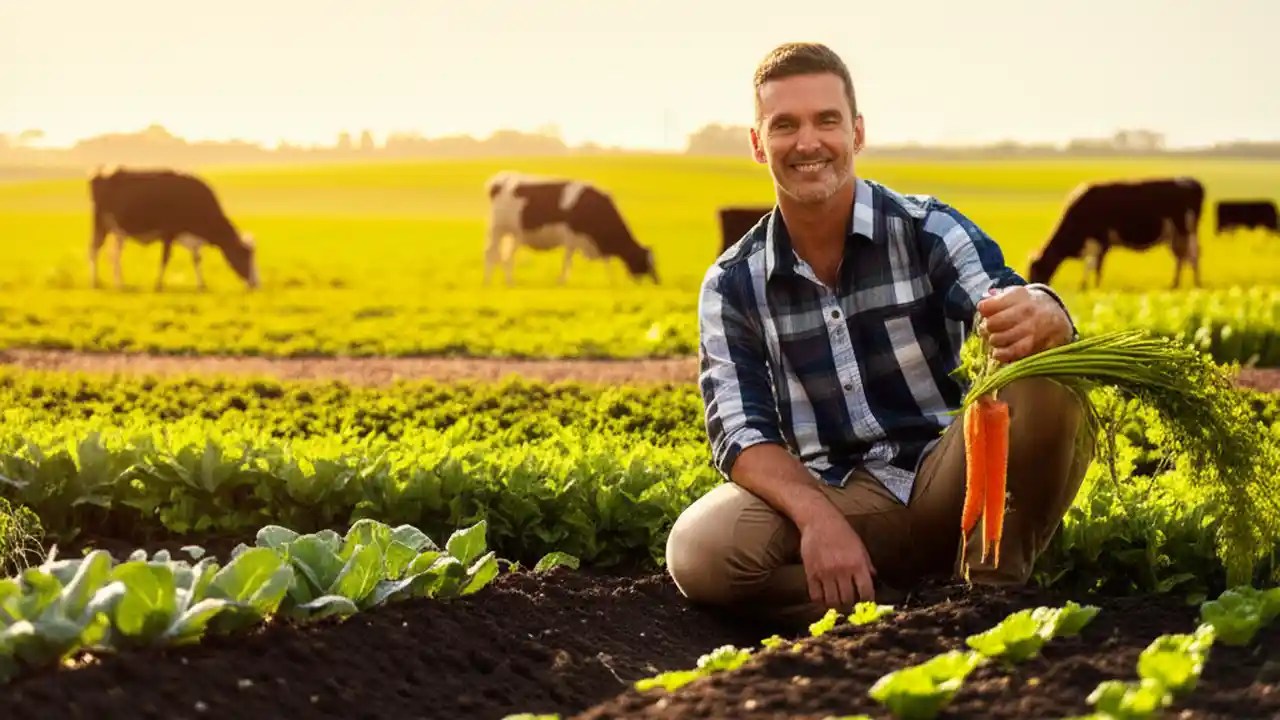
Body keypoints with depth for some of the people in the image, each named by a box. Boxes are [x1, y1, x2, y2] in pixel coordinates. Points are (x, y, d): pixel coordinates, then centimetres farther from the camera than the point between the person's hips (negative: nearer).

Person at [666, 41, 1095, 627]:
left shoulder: (927, 230, -4)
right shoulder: (732, 286, 2)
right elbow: (740, 433, -7)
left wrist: (1037, 319, -46)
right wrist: (817, 517, -28)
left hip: (951, 484, -1)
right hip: (834, 498, 1)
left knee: (1048, 380, -29)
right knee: (699, 551, -30)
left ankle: (988, 595, -14)